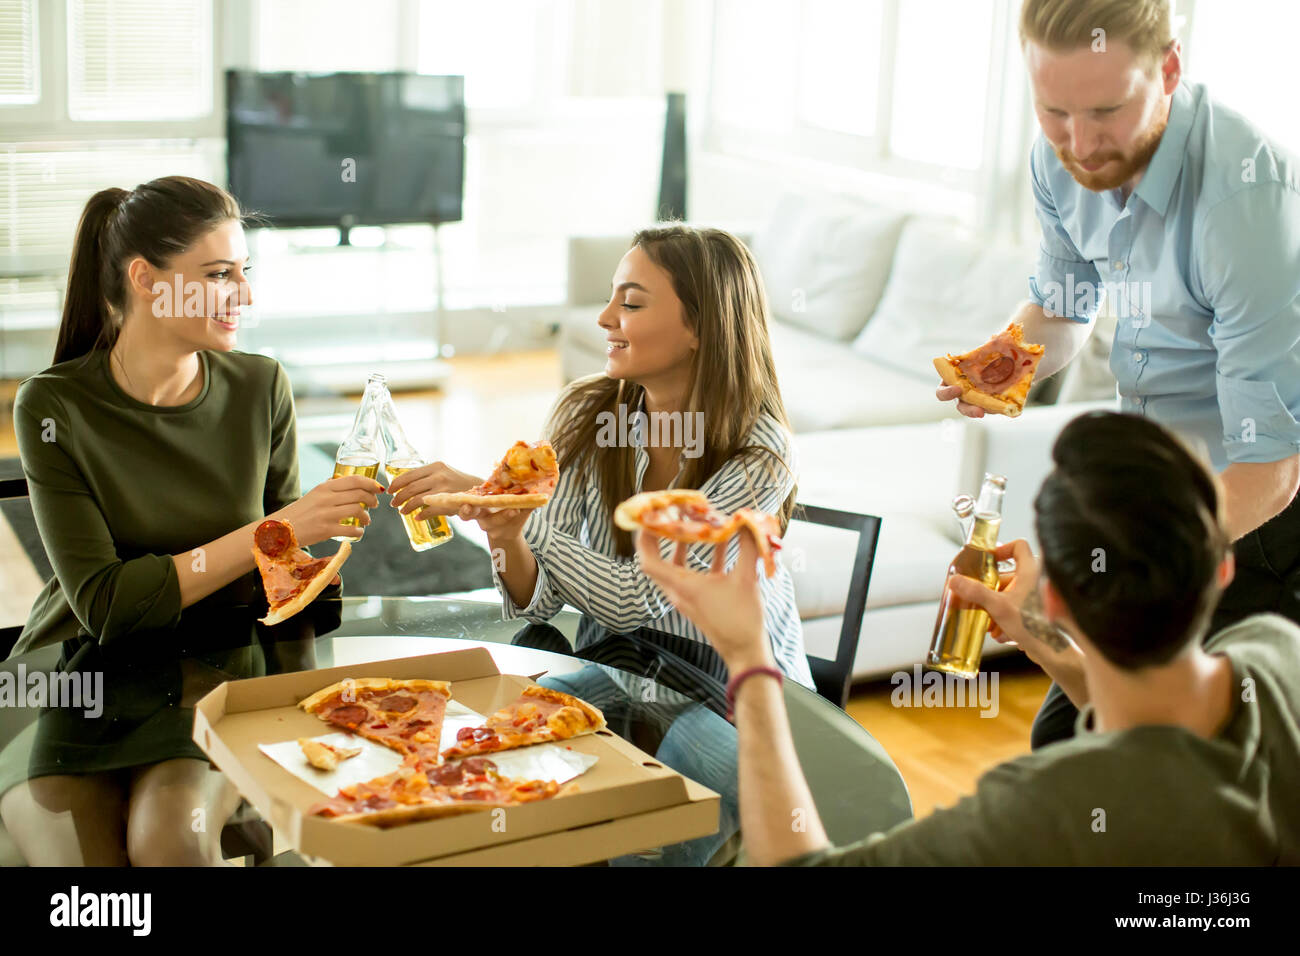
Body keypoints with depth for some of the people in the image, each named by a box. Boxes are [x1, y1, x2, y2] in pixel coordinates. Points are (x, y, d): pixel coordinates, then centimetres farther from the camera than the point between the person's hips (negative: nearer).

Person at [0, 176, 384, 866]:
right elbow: (103, 600, -14)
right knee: (79, 854, -25)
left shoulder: (260, 388, 2)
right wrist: (272, 532, -18)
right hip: (88, 672, -1)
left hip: (221, 667, 2)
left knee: (170, 834, -26)